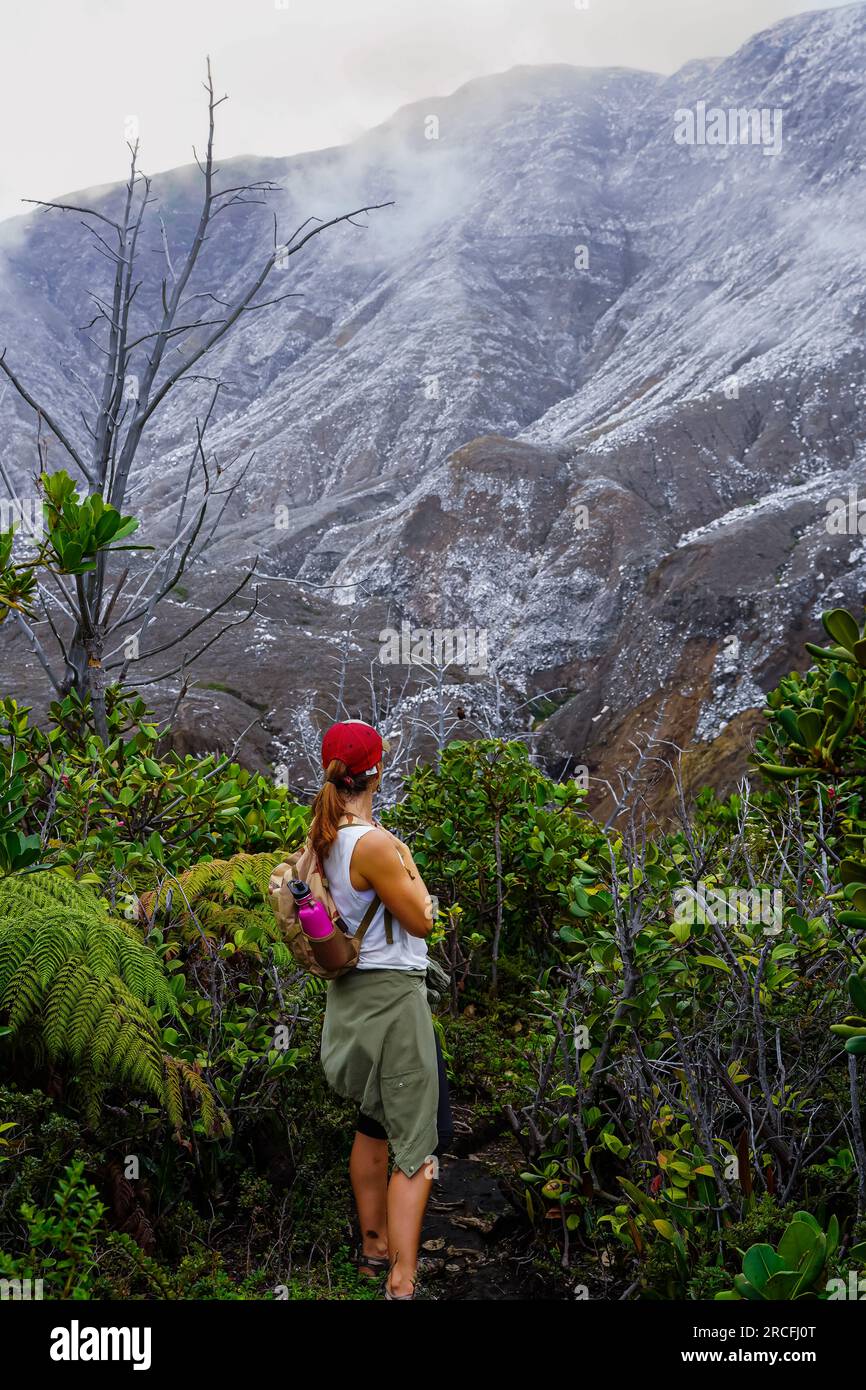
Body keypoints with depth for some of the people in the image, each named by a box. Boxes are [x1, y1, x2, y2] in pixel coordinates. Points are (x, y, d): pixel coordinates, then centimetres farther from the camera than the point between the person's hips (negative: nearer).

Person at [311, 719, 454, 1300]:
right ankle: (401, 1281, -2)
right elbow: (422, 920, -14)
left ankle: (374, 1244, 39)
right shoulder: (374, 843, -23)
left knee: (374, 1125, 24)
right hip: (392, 993, -9)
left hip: (354, 990, 9)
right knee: (418, 1145, -2)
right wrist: (408, 860, -2)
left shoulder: (324, 837, 3)